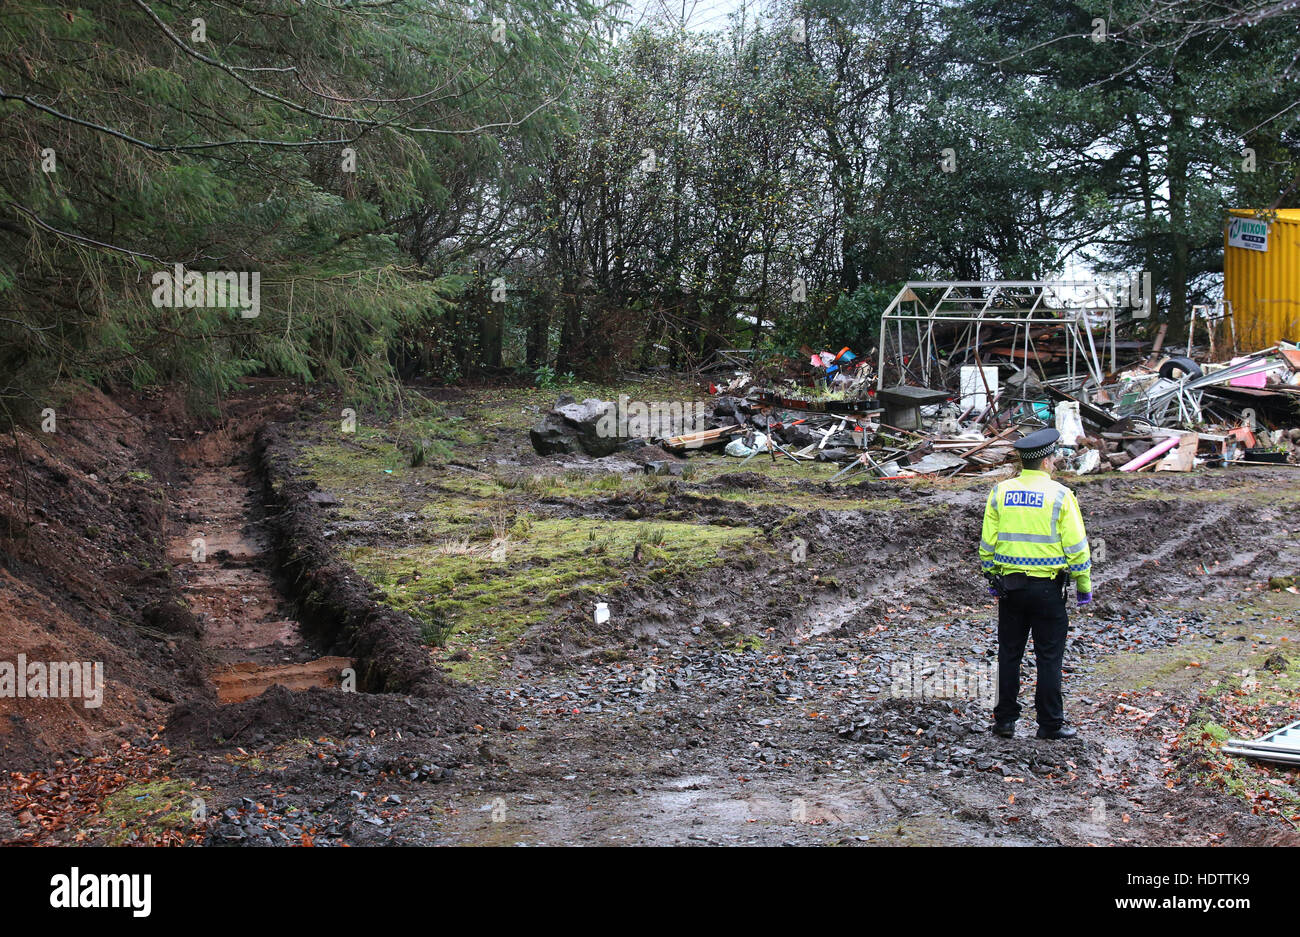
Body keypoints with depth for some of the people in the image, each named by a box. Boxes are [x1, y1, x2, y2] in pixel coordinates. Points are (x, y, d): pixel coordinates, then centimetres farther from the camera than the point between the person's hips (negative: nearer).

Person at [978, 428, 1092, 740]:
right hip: (1047, 588, -3)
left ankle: (1005, 720, 15)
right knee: (1049, 656, 5)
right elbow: (1076, 546, -7)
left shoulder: (999, 492, 2)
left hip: (1009, 584, 3)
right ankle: (1050, 723, 10)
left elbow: (987, 542, 5)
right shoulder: (1059, 495, -8)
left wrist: (991, 578, 16)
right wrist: (1084, 586, 2)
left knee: (1009, 654, 11)